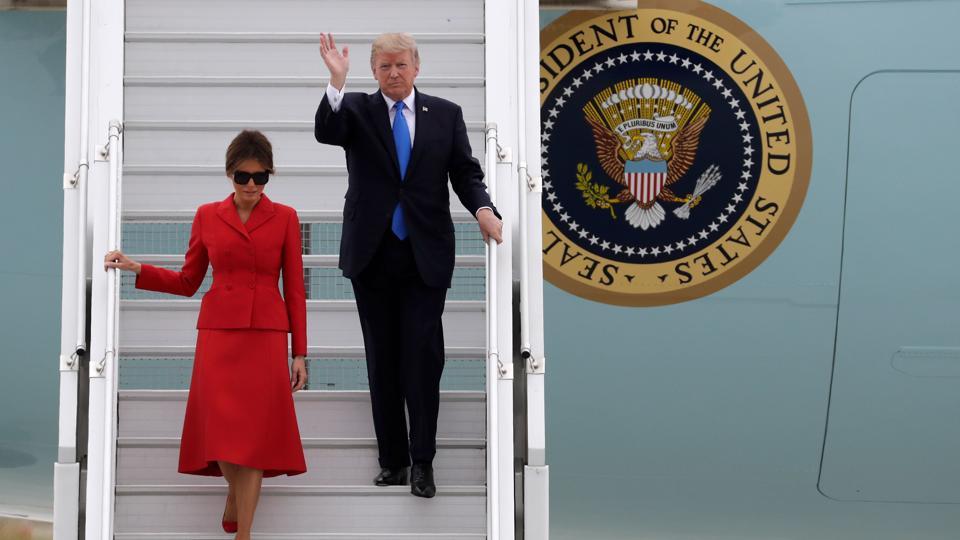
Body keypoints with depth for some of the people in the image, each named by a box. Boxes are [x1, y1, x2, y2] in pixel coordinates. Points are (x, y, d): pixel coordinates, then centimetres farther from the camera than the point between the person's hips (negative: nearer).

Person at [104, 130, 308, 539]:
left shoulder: (284, 218, 4)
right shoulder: (207, 216, 7)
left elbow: (294, 289, 5)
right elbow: (187, 282, 13)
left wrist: (299, 353, 2)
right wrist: (136, 269, 1)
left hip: (266, 337, -1)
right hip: (219, 335, 1)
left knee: (254, 434, -3)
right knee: (223, 433, -4)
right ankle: (237, 492, 27)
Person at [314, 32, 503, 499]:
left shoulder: (446, 114, 6)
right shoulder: (356, 109, 3)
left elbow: (466, 172, 5)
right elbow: (326, 132, -16)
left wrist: (483, 209, -15)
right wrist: (337, 81, -32)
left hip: (426, 255, -1)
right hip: (372, 255, 1)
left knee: (424, 358, -4)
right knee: (382, 361, 8)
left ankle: (422, 462, 6)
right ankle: (392, 459, 18)